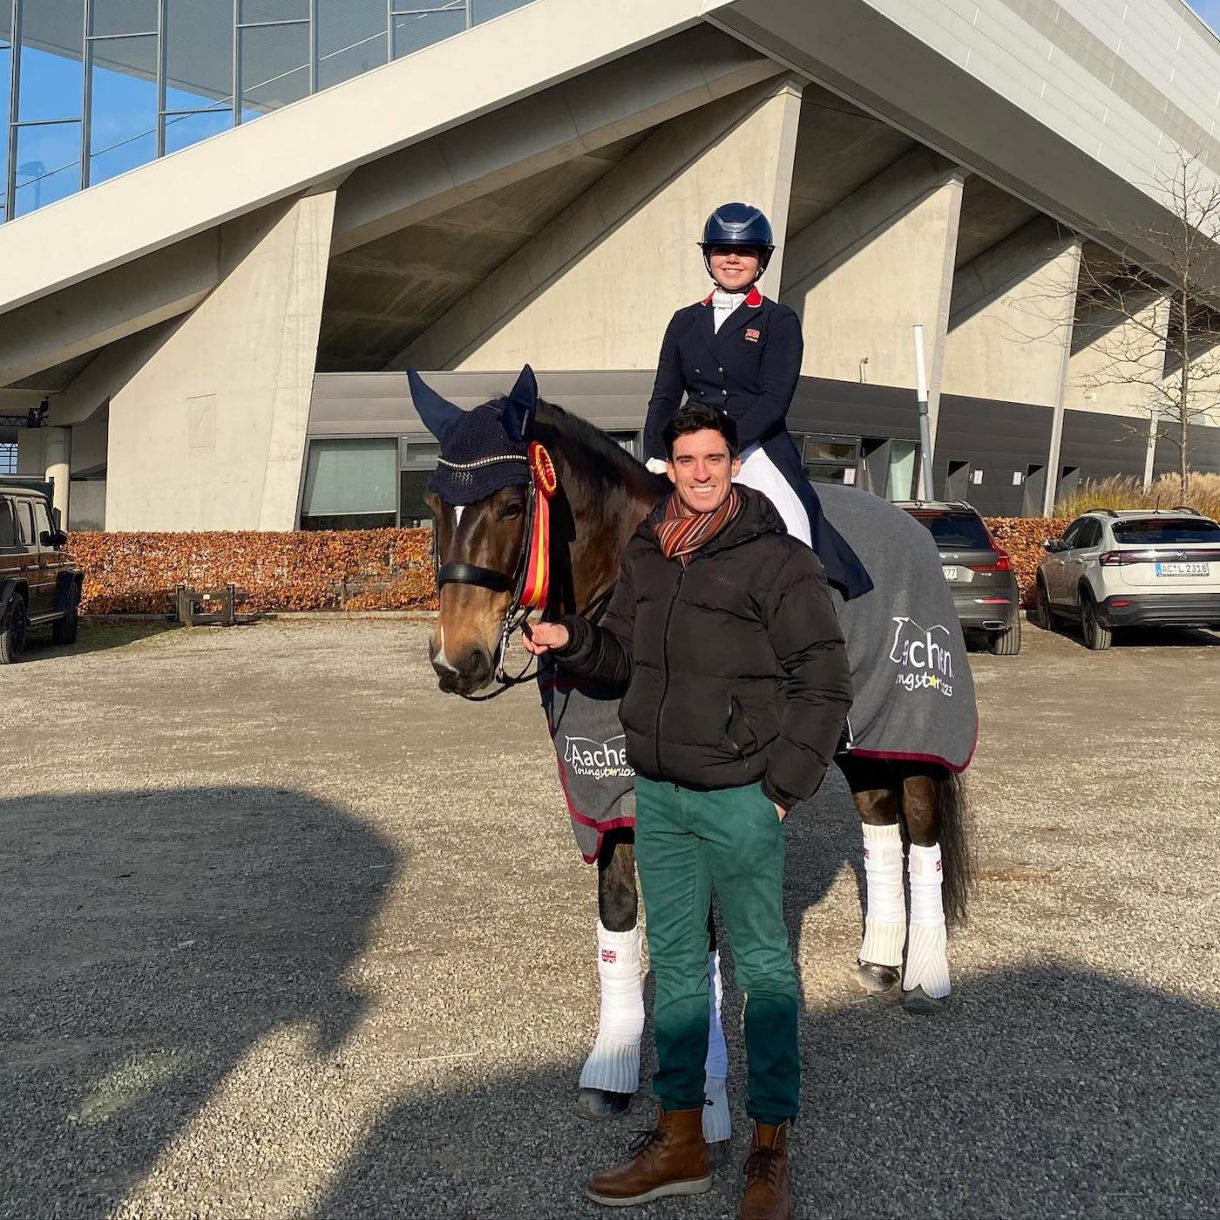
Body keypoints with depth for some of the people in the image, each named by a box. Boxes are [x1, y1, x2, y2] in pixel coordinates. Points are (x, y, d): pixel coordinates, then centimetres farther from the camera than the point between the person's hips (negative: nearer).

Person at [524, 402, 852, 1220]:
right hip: (657, 791, 7)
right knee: (673, 959, 14)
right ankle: (681, 1143, 27)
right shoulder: (646, 556, 8)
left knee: (763, 967, 5)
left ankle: (771, 1152, 18)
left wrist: (785, 786, -12)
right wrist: (571, 641, 0)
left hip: (739, 797, -6)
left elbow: (825, 685, -10)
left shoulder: (779, 561, -11)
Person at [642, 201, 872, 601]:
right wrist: (655, 458, -2)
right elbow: (664, 397, 14)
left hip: (757, 451, -3)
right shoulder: (684, 322, 18)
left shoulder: (779, 321, 5)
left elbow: (775, 399, -6)